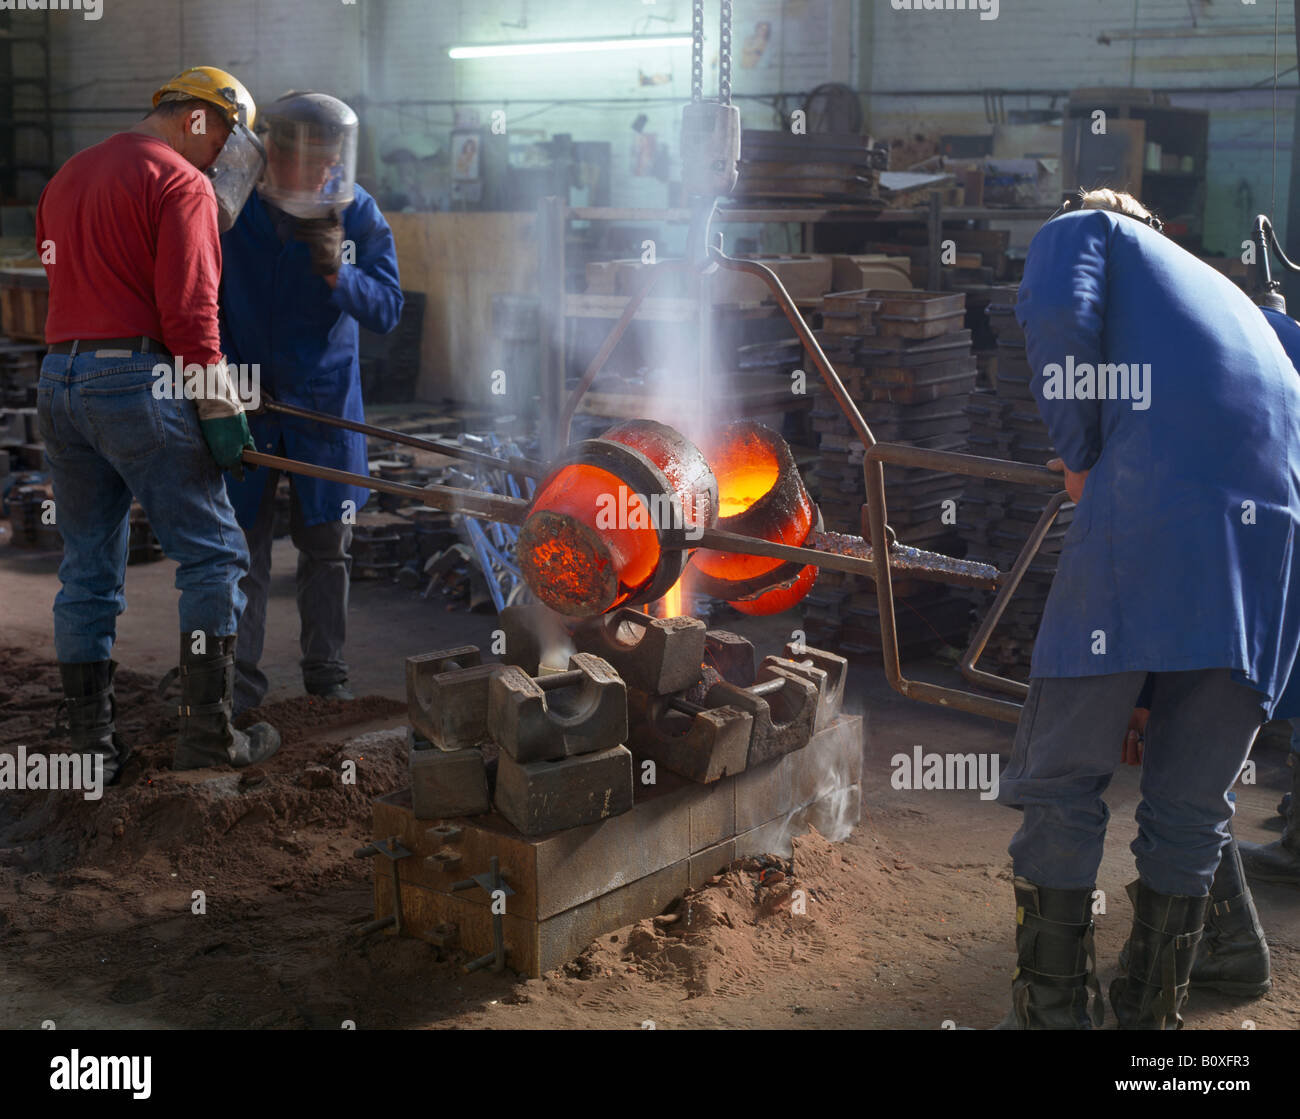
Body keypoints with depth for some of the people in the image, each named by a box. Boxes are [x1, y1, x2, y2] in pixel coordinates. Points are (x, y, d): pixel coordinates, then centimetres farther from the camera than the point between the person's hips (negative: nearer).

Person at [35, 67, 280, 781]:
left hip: (58, 381, 8)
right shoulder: (181, 184, -6)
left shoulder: (66, 178, 20)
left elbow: (65, 281, 20)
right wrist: (219, 409, -10)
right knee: (211, 555, 1)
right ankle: (207, 735, 1)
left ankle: (92, 744, 15)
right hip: (139, 381, -8)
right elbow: (189, 310, -14)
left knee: (88, 568, 11)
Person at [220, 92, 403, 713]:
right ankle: (240, 682, 11)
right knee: (243, 547, 0)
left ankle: (326, 675, 23)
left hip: (324, 400, 1)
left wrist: (337, 273, -27)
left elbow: (386, 311, -10)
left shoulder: (357, 213, -7)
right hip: (245, 401, -1)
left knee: (327, 547, 9)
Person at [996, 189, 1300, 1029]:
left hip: (1156, 501, -6)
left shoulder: (1082, 230, 20)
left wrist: (1080, 456, 6)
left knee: (1060, 783, 4)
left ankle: (1053, 1011, 8)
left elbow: (1058, 313, -4)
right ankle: (1152, 1015, 20)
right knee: (1193, 806, 12)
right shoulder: (1223, 288, 37)